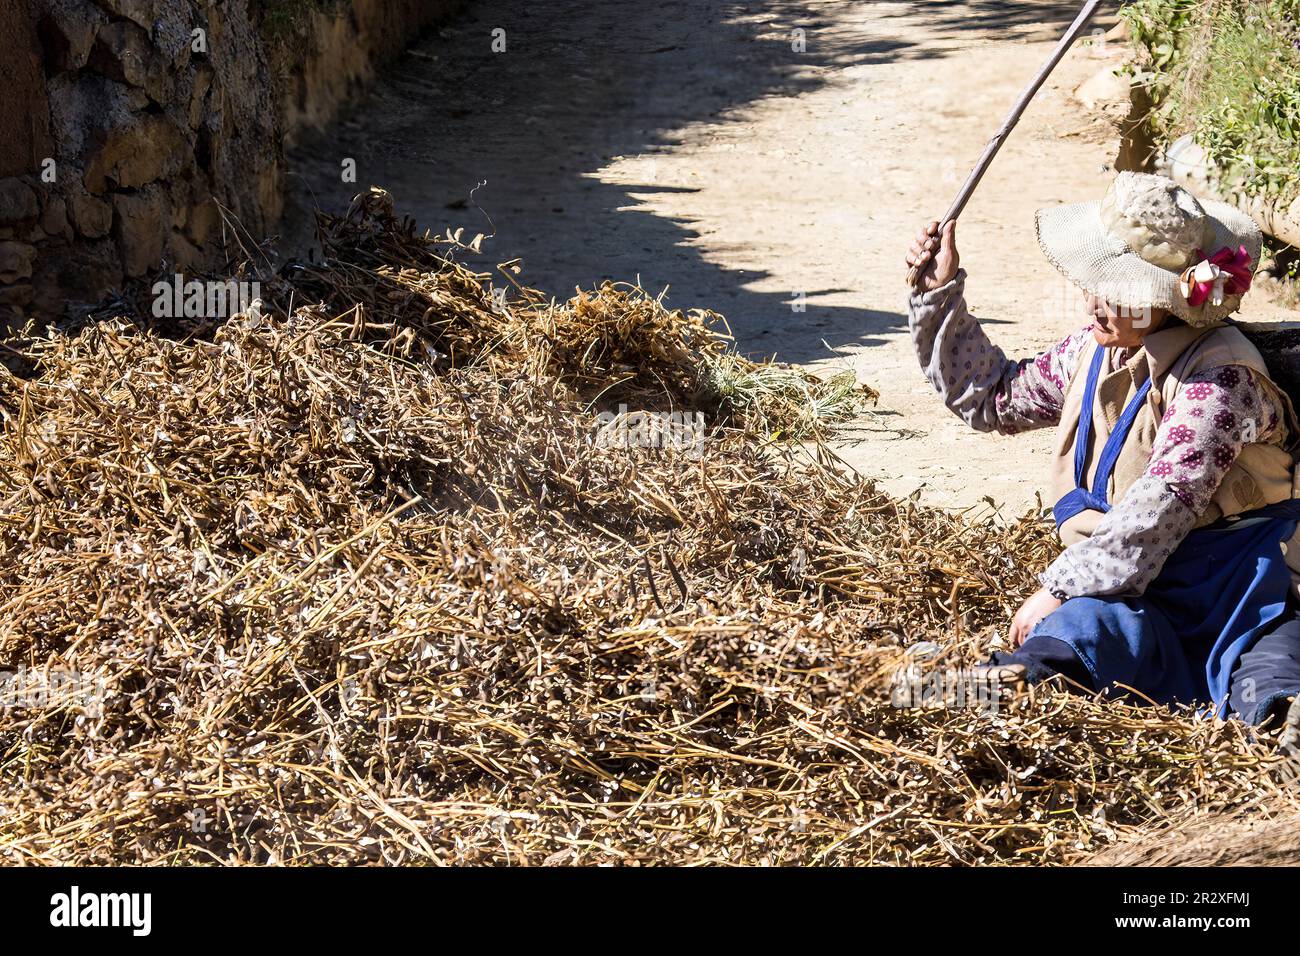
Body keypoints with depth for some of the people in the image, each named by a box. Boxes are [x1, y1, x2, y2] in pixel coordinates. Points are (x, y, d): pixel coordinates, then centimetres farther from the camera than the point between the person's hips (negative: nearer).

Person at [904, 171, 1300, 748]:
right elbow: (994, 399, 27)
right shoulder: (1093, 353, 13)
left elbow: (1162, 505, -22)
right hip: (1132, 579, 4)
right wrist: (941, 295, 19)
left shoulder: (1217, 376, -14)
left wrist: (1060, 586, -23)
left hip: (1224, 574, -4)